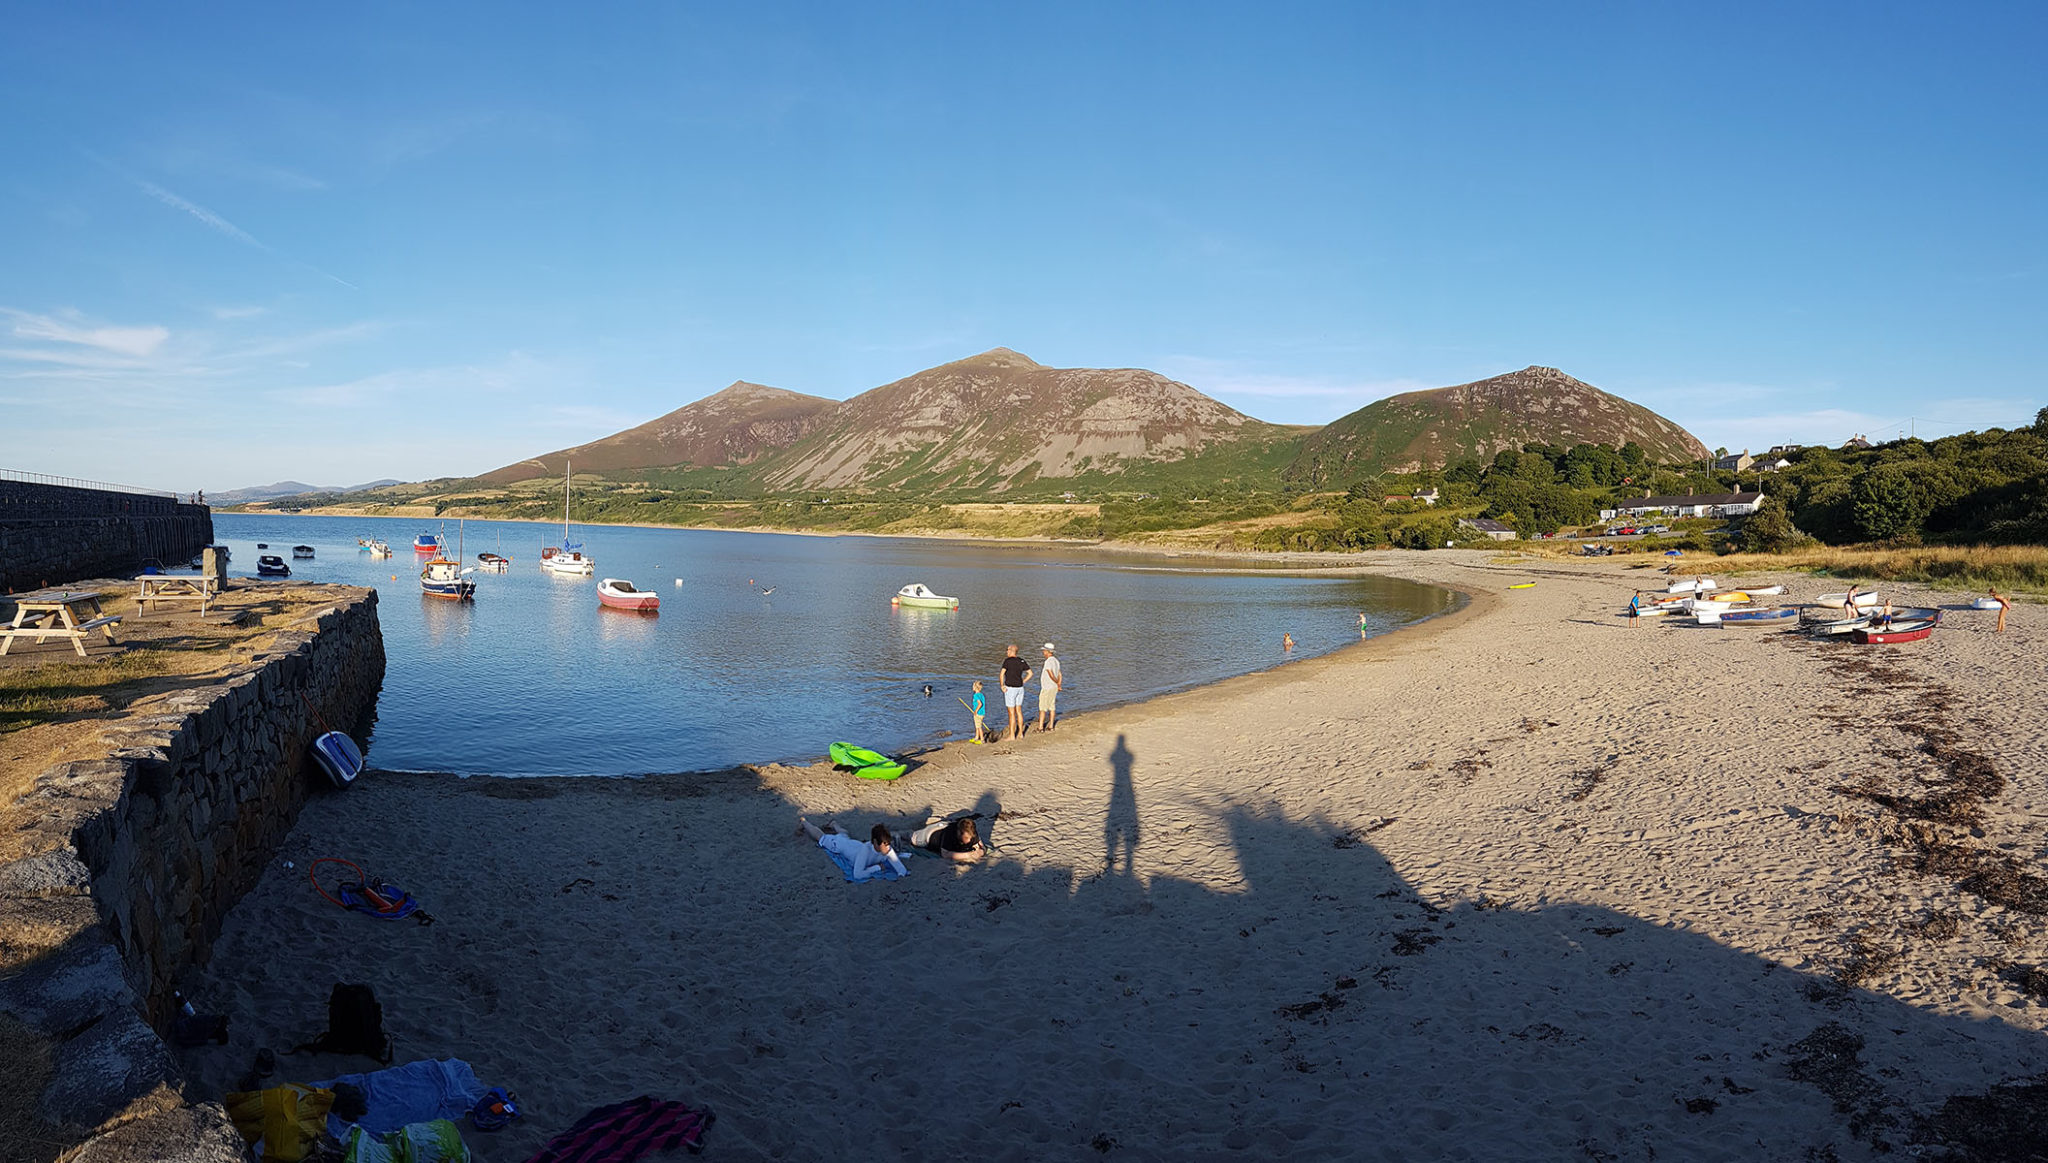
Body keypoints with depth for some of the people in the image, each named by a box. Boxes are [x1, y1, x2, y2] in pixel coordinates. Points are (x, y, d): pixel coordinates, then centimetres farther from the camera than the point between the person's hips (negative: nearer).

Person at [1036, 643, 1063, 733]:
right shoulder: (1056, 661, 9)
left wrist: (1058, 684, -8)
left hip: (1047, 688, -9)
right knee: (1052, 707, 12)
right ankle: (1050, 726, 16)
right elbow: (1060, 675, 13)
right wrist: (1059, 685, 4)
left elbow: (1052, 676, -24)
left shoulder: (1048, 662, -22)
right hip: (1054, 688, 9)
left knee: (1042, 708, -4)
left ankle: (1040, 728, -3)